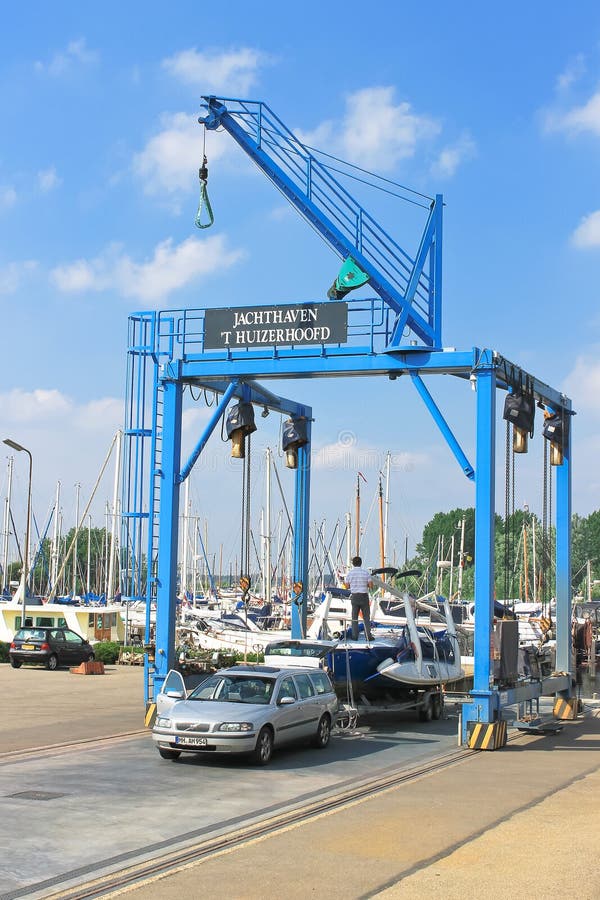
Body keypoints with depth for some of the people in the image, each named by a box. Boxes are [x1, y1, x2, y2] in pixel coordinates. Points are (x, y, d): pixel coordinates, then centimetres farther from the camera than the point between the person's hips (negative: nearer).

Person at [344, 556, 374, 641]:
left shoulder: (349, 573, -3)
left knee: (354, 617, 9)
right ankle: (368, 636, 1)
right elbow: (371, 585, -5)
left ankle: (355, 636, 9)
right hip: (364, 596, -1)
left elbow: (347, 585, 3)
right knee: (366, 617, 5)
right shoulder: (365, 572, -5)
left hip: (354, 596, 1)